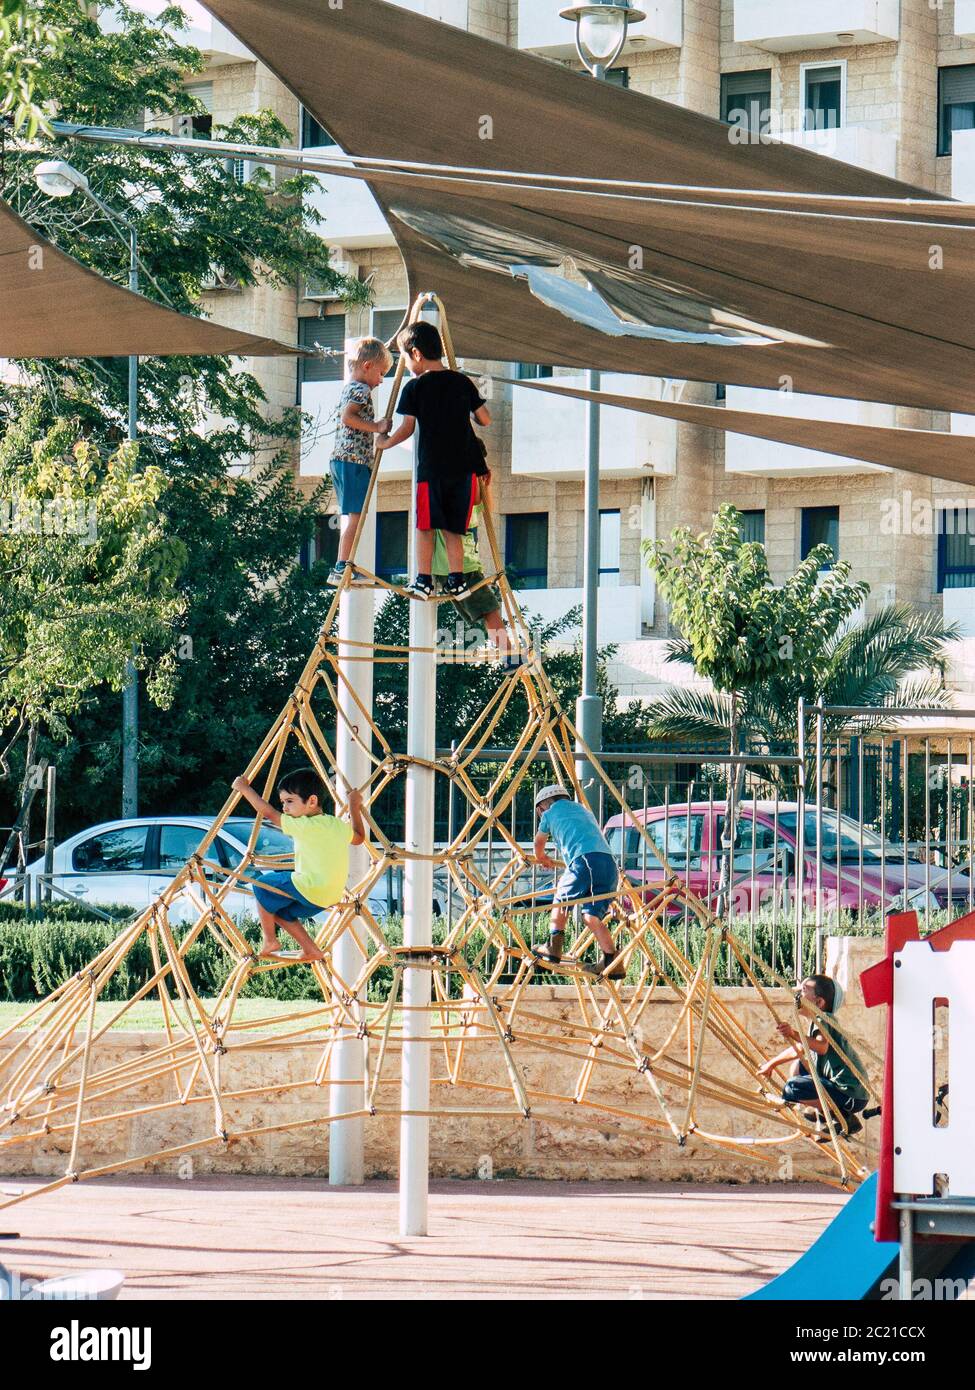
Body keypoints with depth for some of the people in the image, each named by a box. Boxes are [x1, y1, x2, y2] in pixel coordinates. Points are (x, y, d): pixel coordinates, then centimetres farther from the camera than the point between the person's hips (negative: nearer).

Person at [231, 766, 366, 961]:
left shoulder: (304, 826, -14)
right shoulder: (339, 825, 7)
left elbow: (268, 812, -9)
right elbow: (358, 837, 28)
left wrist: (245, 788, 1)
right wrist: (354, 806, 38)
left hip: (307, 890, -8)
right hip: (331, 898, 8)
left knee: (262, 886, 12)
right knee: (281, 911, 25)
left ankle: (269, 940, 15)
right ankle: (311, 950, 19)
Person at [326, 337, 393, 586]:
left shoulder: (348, 389, 21)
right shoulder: (361, 390, -9)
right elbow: (347, 417, -22)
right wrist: (377, 427, -20)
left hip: (340, 460, 10)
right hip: (354, 459, -10)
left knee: (350, 515, 11)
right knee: (355, 514, -11)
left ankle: (343, 568, 10)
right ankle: (342, 568, -15)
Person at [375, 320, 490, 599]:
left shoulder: (414, 387, -3)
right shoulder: (463, 382, 7)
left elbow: (407, 428, -6)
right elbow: (485, 419, 10)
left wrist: (386, 442, 12)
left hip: (431, 467, -3)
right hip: (464, 467, 3)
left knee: (425, 526, 4)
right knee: (453, 528, 10)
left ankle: (423, 581, -2)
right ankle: (456, 581, 4)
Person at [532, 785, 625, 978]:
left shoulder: (550, 813, 22)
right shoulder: (584, 810, 36)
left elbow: (539, 843, 40)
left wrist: (542, 858, 63)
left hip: (584, 861, -5)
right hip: (610, 864, 5)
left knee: (562, 898, 18)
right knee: (591, 915, 4)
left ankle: (553, 948, 13)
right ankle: (612, 961, -10)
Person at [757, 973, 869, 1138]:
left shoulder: (823, 1019, -14)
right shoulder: (817, 1021, 16)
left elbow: (822, 1047, -35)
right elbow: (799, 1050, 33)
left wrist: (795, 1035, -47)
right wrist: (772, 1063, 38)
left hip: (851, 1095, -10)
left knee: (792, 1089, -20)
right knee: (797, 1067, 22)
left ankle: (845, 1118, -12)